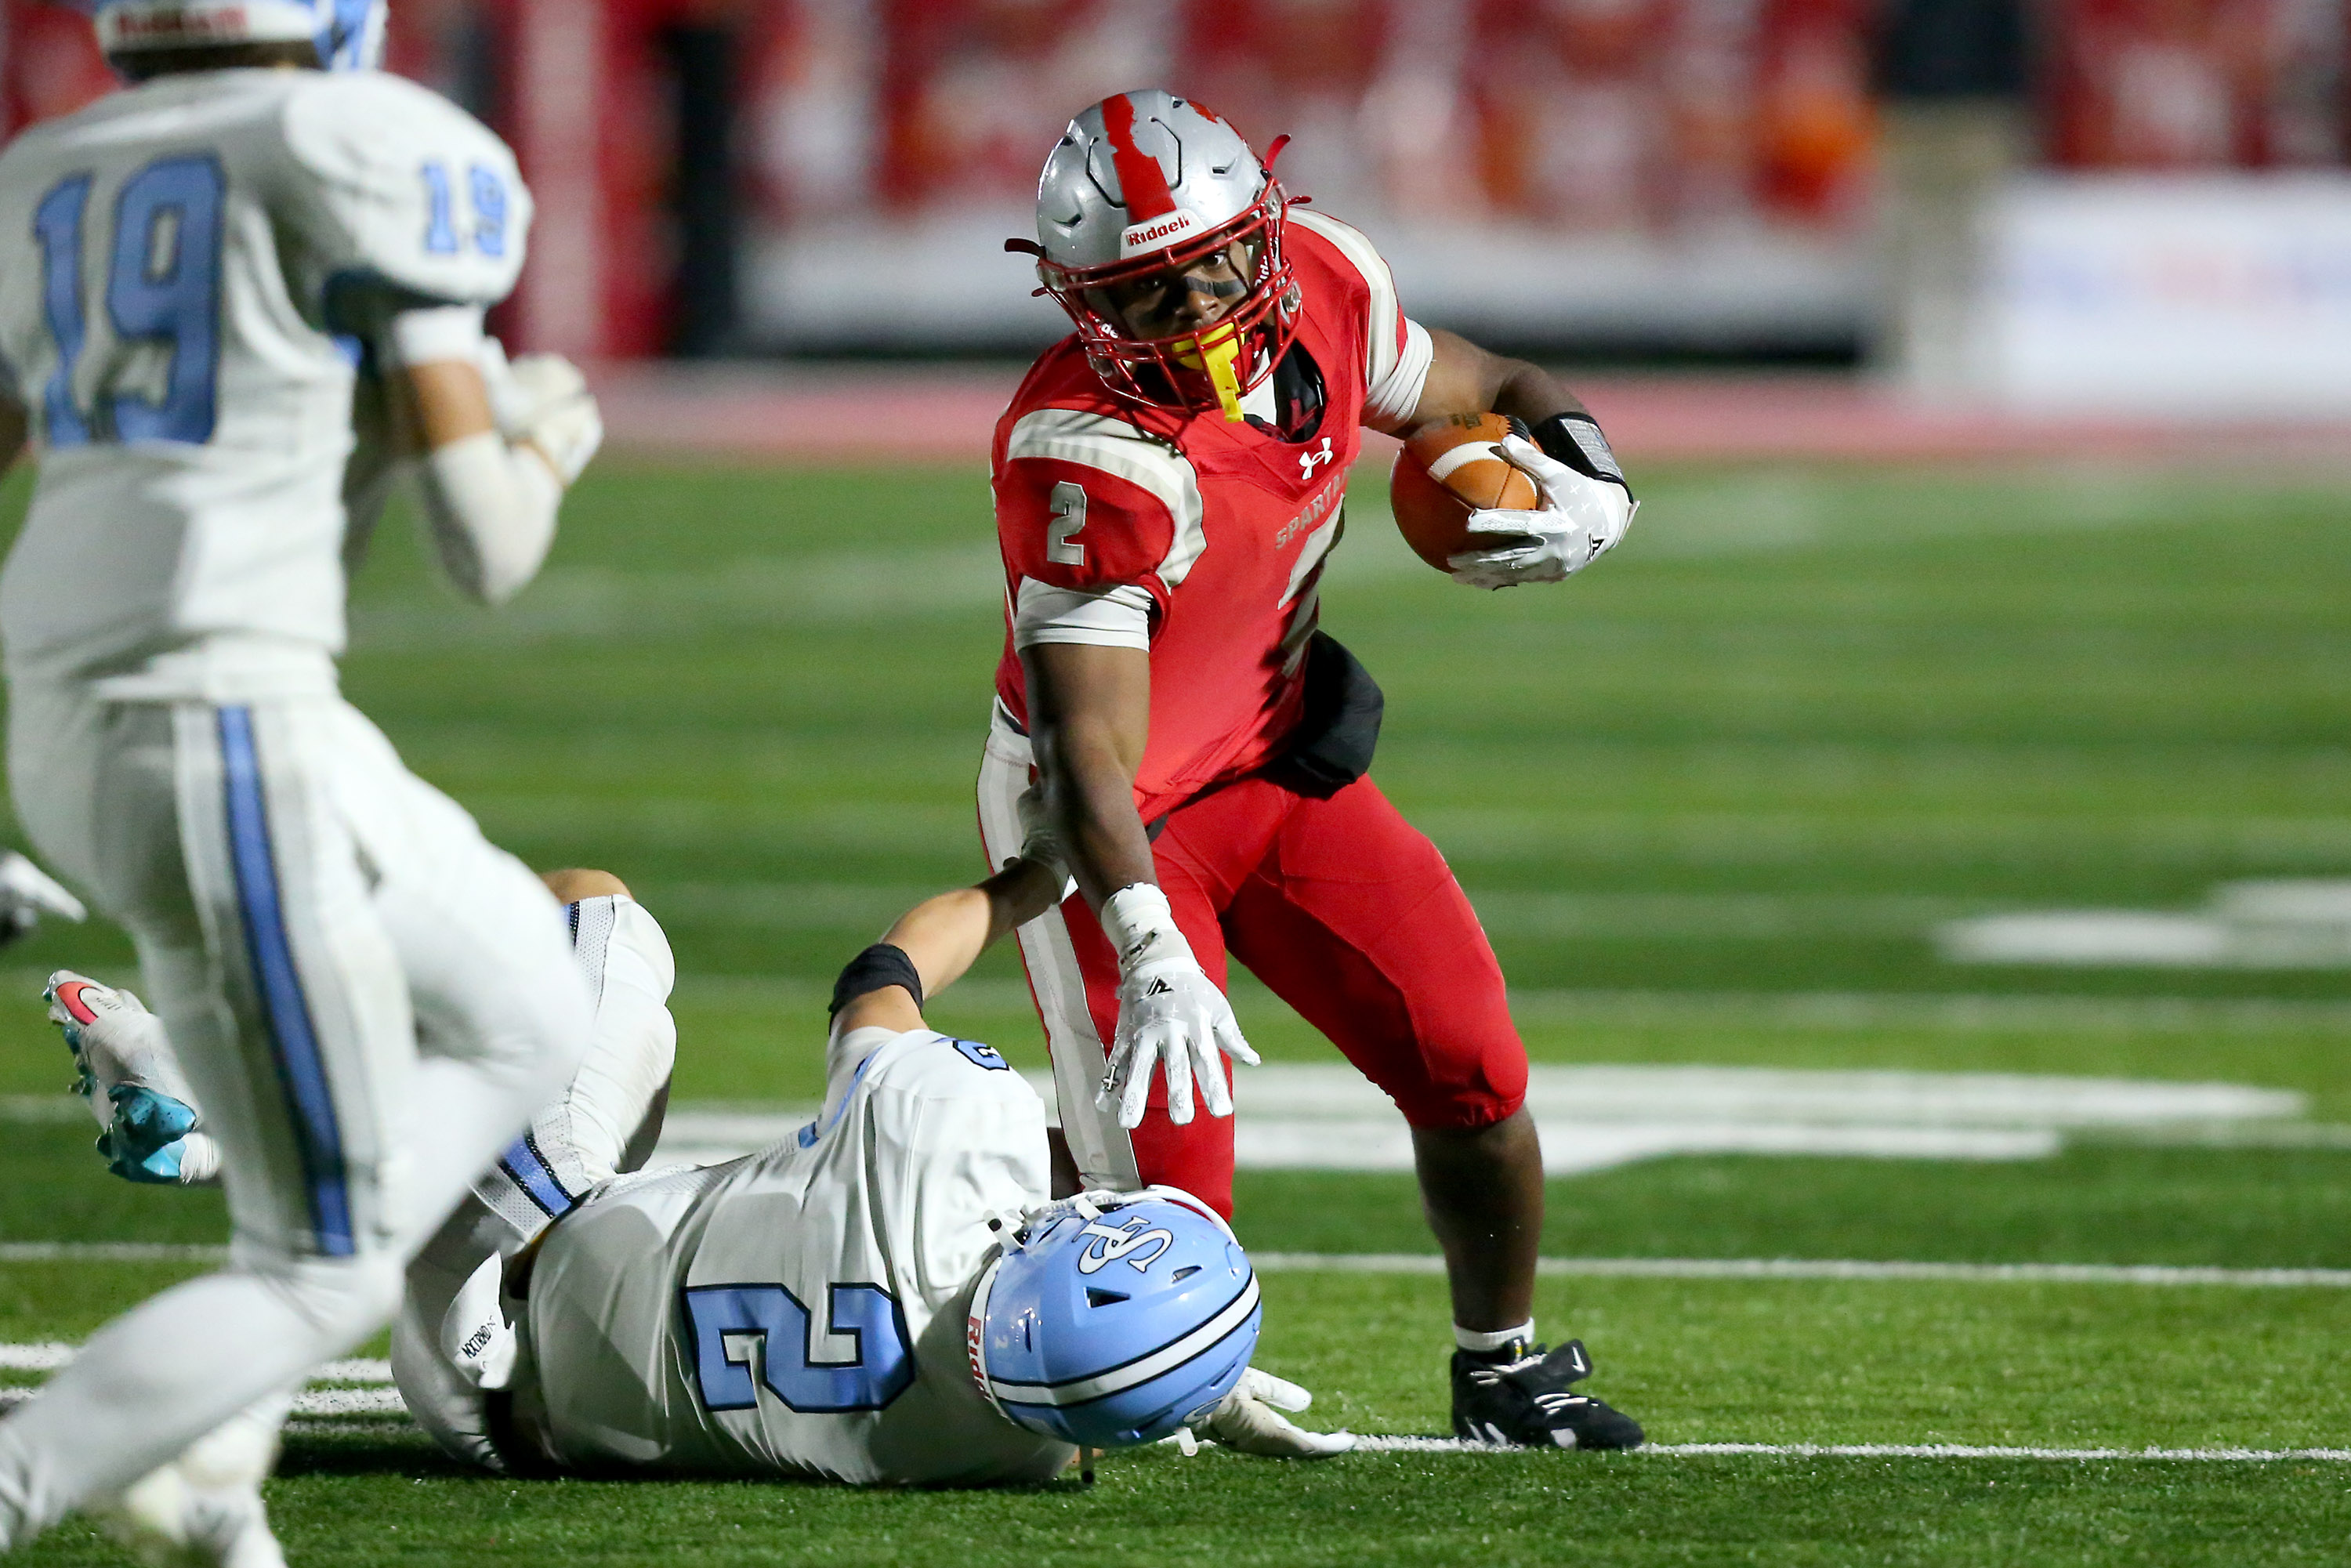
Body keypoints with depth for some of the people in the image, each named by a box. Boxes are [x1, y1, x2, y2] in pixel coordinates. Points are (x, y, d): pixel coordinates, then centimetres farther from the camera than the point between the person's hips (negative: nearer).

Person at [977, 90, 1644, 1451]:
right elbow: (1093, 754, -35)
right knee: (1163, 1183, -16)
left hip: (1277, 758, 7)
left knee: (1470, 1071, -1)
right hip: (1117, 813, -6)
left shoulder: (1322, 285, -12)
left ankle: (1505, 1369, 22)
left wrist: (1586, 492, -13)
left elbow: (1490, 396, 9)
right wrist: (1150, 955, -48)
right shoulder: (1091, 465, -32)